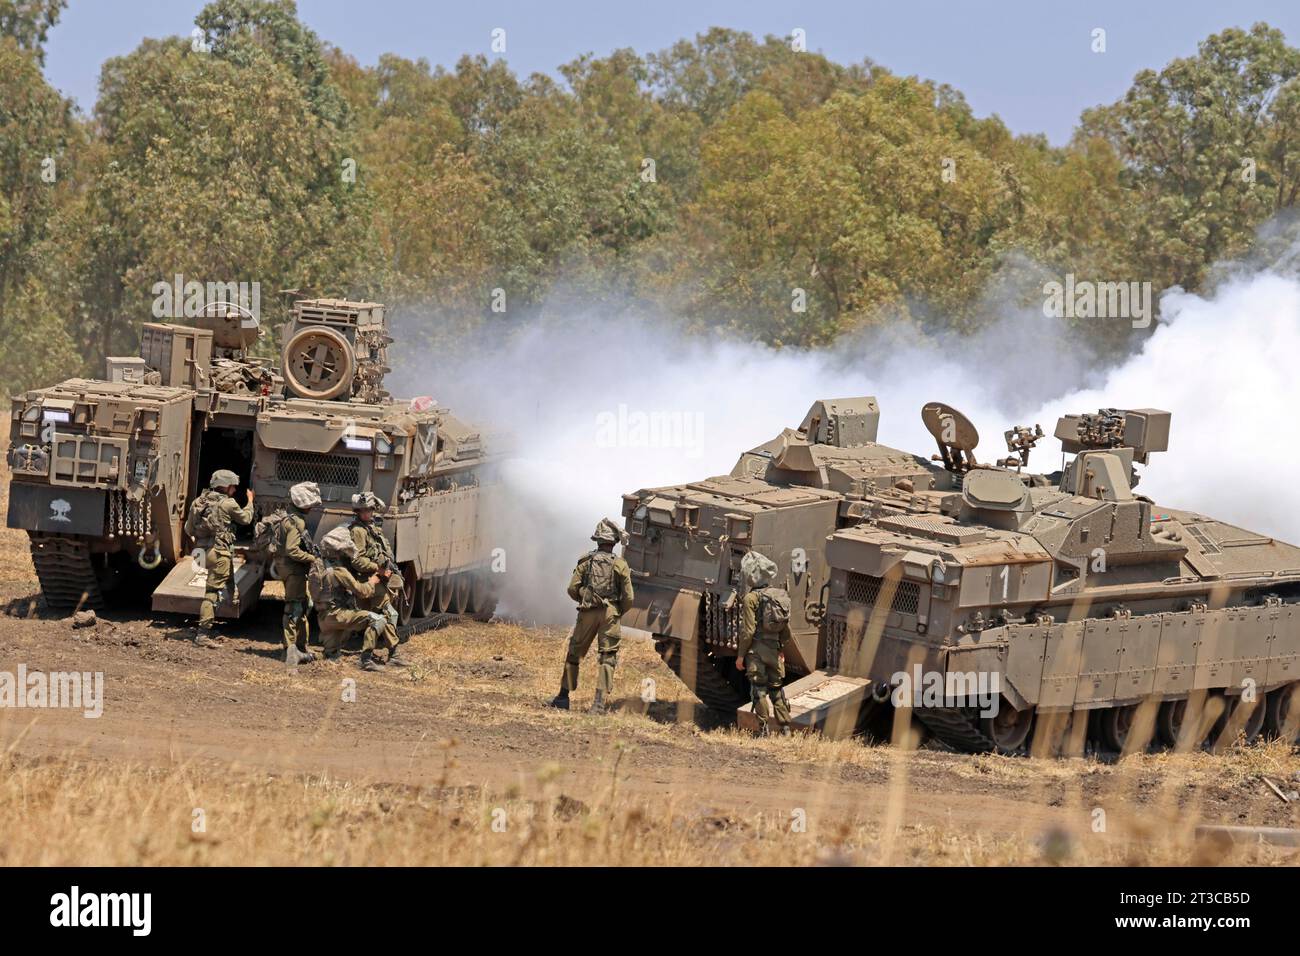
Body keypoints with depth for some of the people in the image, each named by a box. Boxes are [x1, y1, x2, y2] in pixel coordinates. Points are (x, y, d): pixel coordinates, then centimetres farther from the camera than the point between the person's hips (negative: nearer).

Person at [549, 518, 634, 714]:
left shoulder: (586, 561, 2)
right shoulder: (620, 566, -1)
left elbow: (572, 589, -1)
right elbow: (628, 598, -2)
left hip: (587, 613, 2)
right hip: (610, 614, -1)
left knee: (574, 653, 15)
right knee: (607, 658, 1)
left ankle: (563, 696, 20)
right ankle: (601, 702, -9)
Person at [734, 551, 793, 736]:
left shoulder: (751, 599, -11)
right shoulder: (780, 596, 7)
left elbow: (748, 630, -13)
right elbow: (786, 629, 12)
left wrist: (741, 655, -6)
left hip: (757, 650, -6)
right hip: (774, 649, 6)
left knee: (759, 689, -1)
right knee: (776, 688, 13)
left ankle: (763, 729, -4)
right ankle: (785, 728, 13)